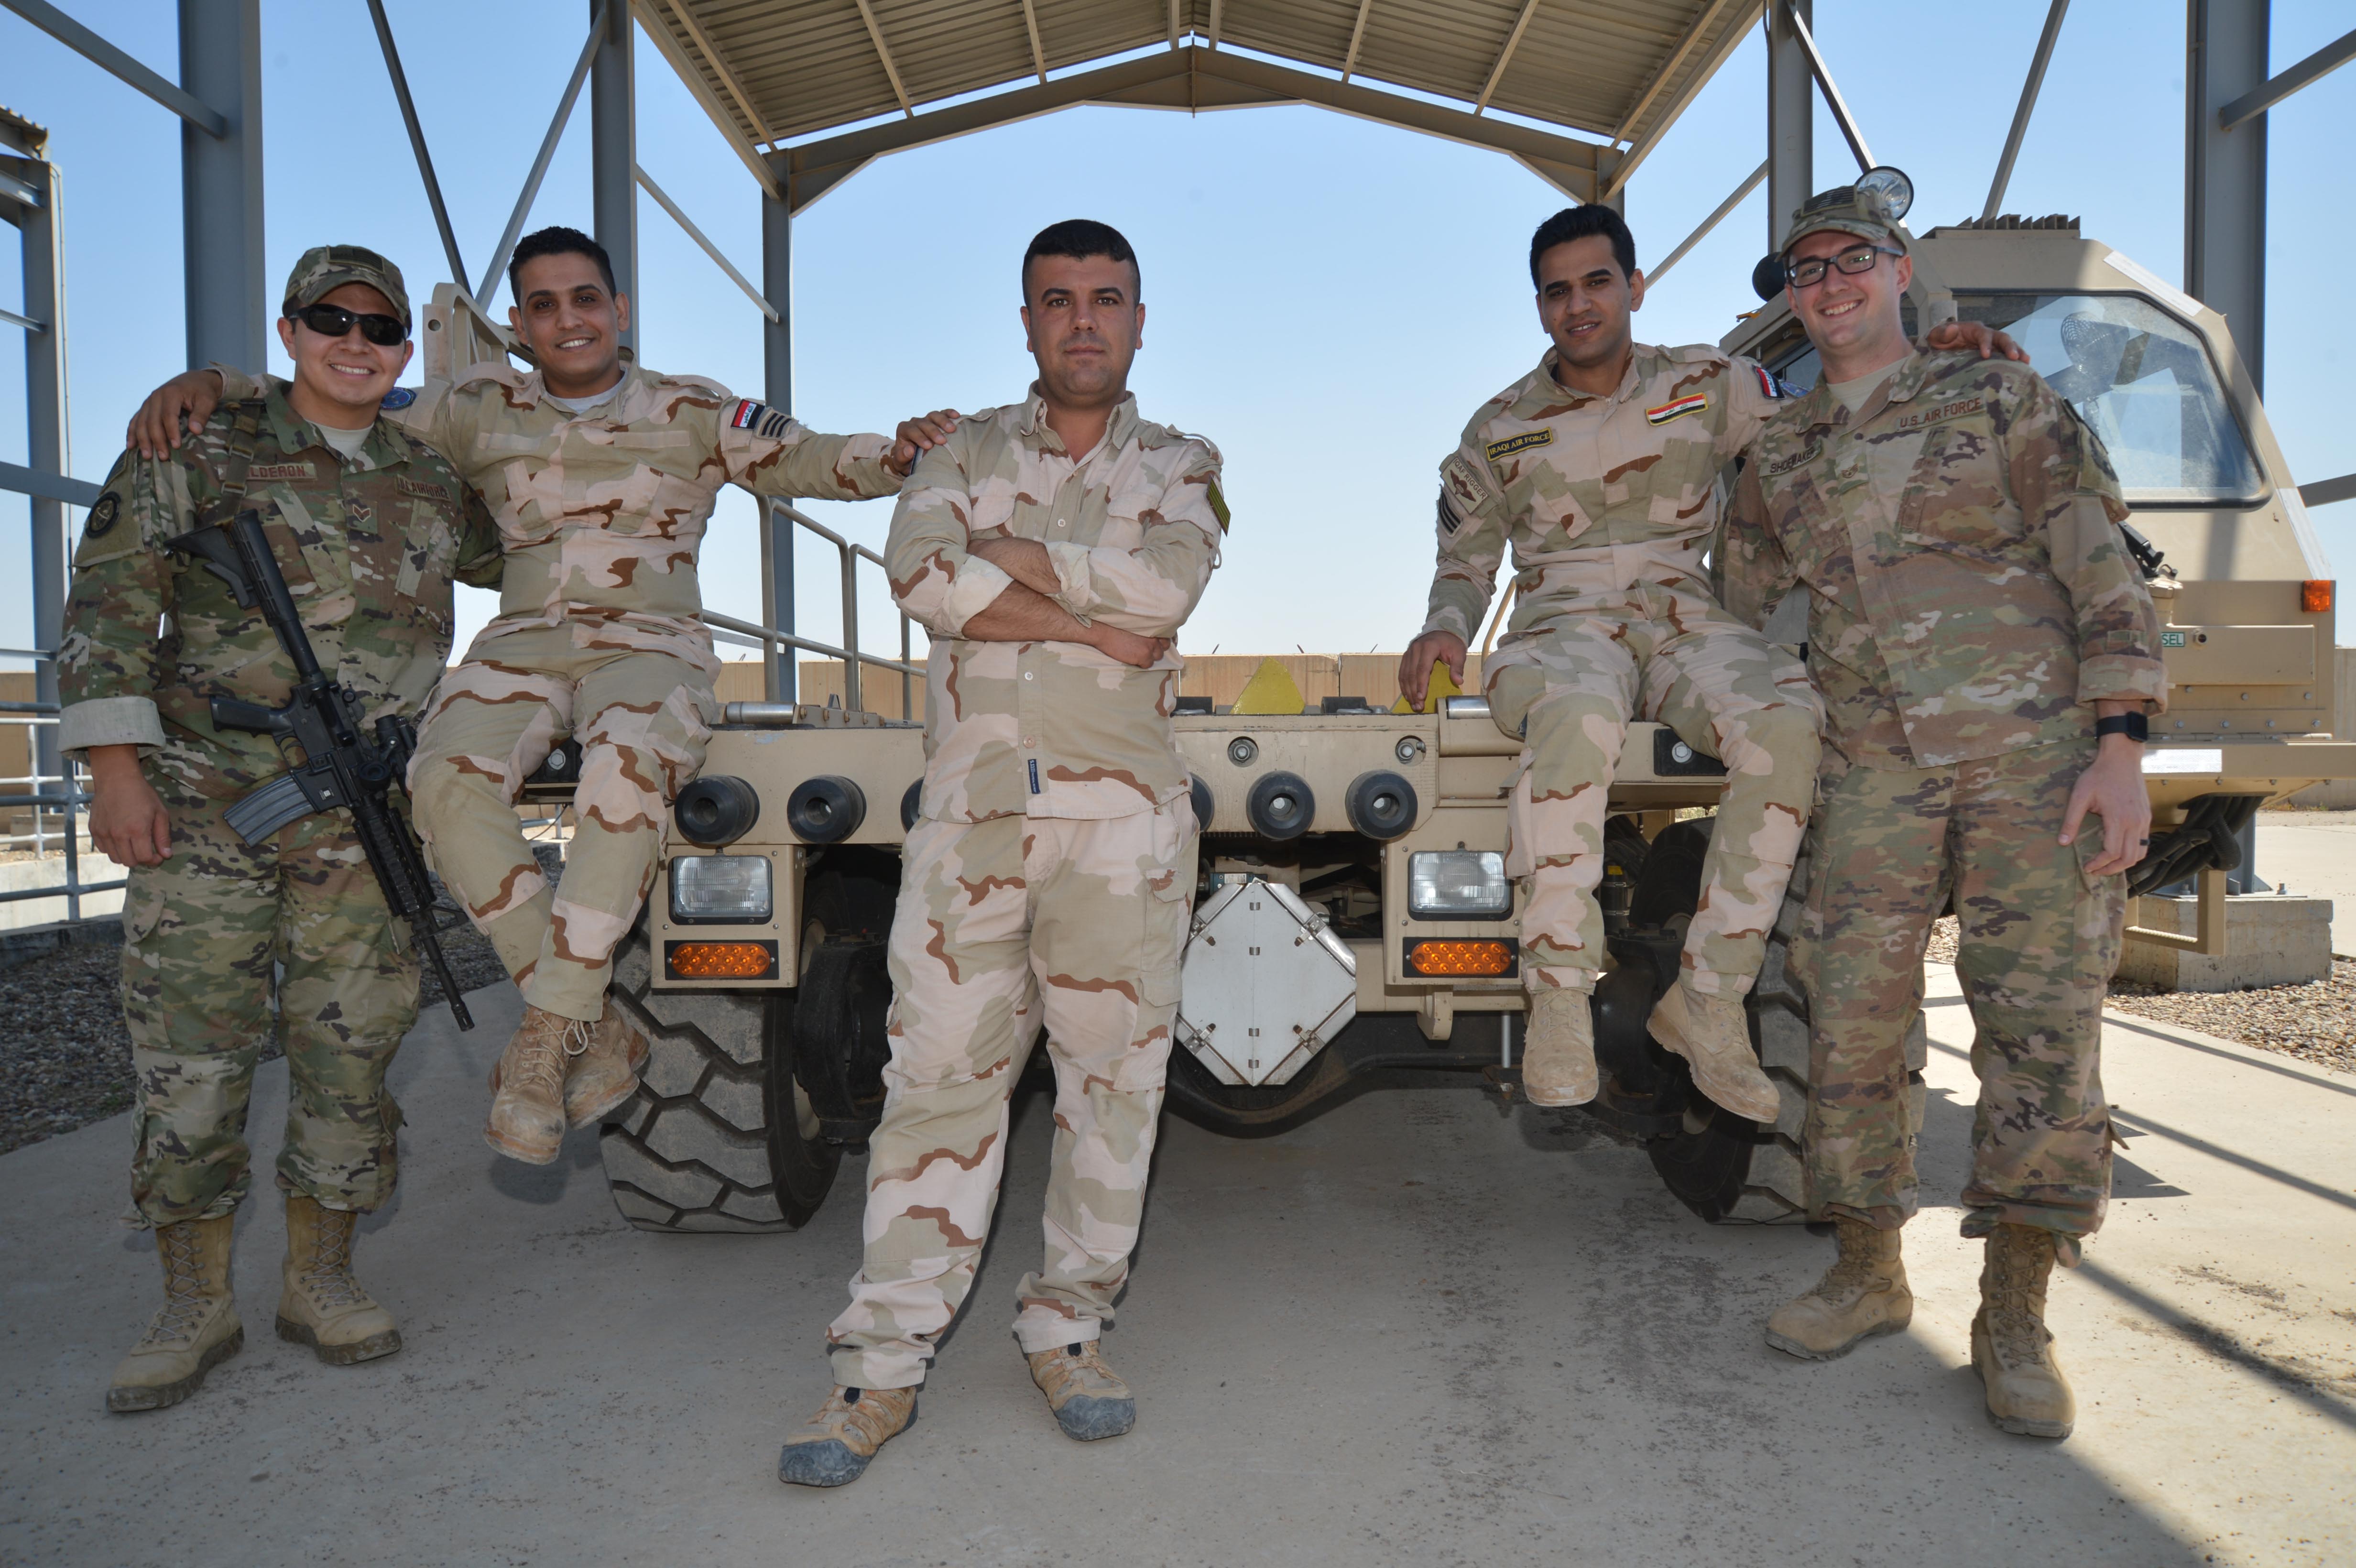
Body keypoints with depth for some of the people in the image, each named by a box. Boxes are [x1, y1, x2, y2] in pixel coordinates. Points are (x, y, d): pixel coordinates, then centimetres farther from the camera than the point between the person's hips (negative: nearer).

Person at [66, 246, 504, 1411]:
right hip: (203, 803, -2)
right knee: (190, 1053, 1)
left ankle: (319, 1281, 20)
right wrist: (115, 768, -8)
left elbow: (522, 560, 31)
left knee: (349, 1049, 5)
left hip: (365, 822, 2)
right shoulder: (201, 447, 3)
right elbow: (110, 597, -1)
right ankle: (195, 1308, 15)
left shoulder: (432, 484, 13)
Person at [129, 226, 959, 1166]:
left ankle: (546, 1036, -28)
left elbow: (808, 460, 5)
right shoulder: (481, 411, 16)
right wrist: (209, 383, 3)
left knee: (626, 766, -38)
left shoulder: (693, 412, 10)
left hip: (650, 644, -2)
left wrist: (898, 454, -14)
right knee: (450, 778, -29)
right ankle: (601, 1034, -22)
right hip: (522, 644, 3)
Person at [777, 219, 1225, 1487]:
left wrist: (1004, 551, -5)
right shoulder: (965, 450, 15)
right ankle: (883, 1361, 11)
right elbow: (920, 575, -6)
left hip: (1120, 816, 0)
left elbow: (1165, 586, -10)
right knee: (938, 1071, 1)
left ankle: (1068, 1330, 21)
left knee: (1111, 1073, 5)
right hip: (970, 809, 0)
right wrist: (1095, 623, -9)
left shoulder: (1181, 466, 13)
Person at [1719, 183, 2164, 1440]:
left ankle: (2014, 1317, 6)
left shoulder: (1998, 399, 5)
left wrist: (2118, 745, -10)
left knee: (2041, 1027, -5)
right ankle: (1867, 1275, 15)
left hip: (2037, 750, -2)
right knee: (1852, 1023, -1)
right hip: (1876, 771, 3)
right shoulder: (1778, 457, 14)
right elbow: (1729, 602, 25)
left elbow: (2101, 572, -1)